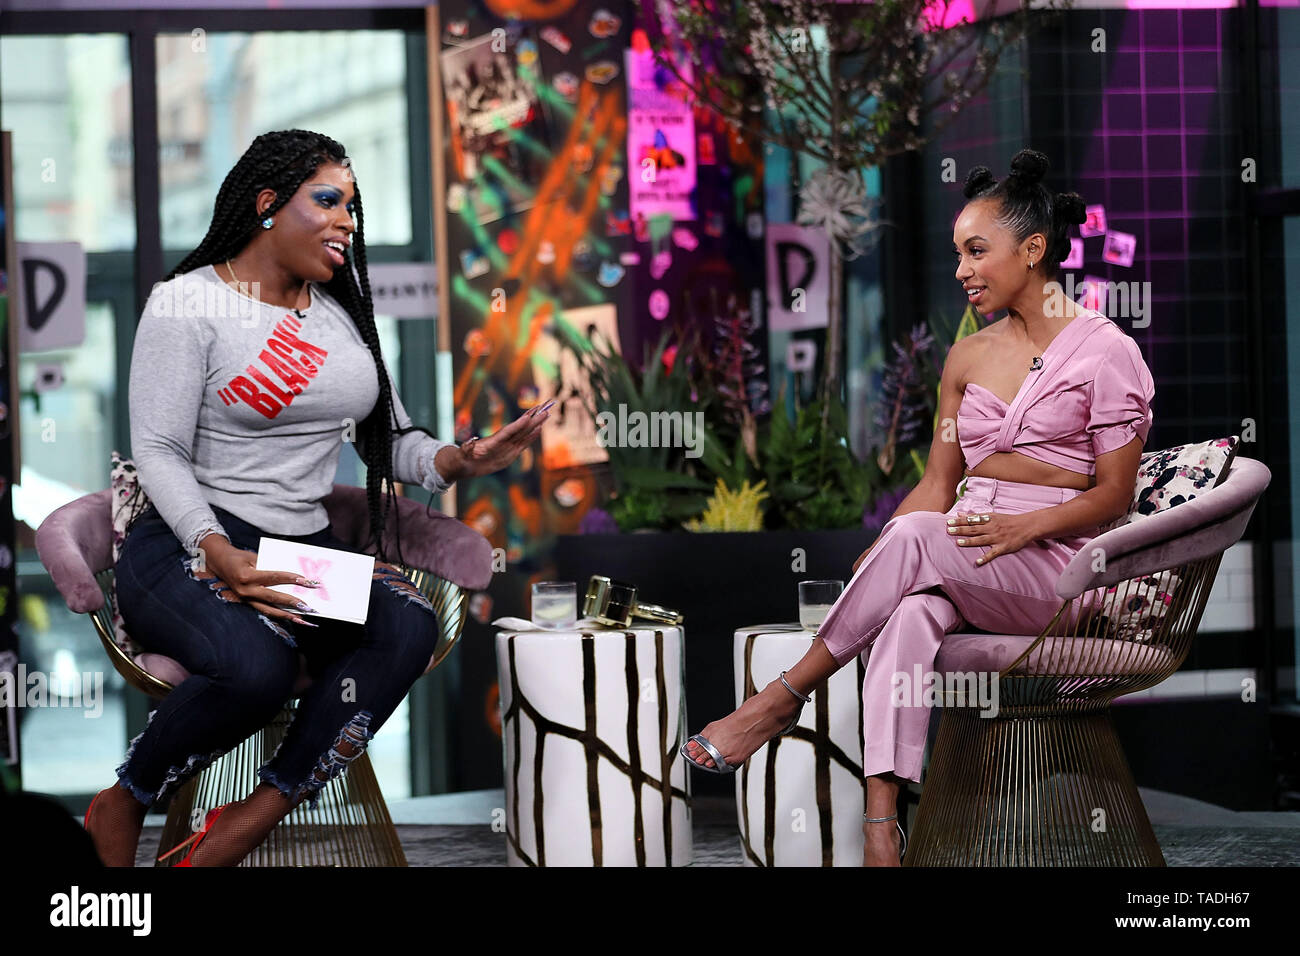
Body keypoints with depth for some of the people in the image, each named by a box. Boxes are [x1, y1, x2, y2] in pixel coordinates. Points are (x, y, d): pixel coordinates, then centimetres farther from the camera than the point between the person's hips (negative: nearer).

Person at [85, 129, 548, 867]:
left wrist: (457, 461, -7)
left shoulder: (342, 312, 17)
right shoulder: (188, 303, -2)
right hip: (189, 546, -6)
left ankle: (242, 829, -27)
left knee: (409, 626, -28)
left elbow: (392, 438, 17)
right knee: (256, 663, -38)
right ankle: (121, 810, -10)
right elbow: (159, 452, -10)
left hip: (309, 550, 6)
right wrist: (218, 554, -27)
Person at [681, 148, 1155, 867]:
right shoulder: (967, 358, 17)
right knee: (910, 610, -33)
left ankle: (783, 696, -24)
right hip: (962, 556, 4)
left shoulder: (1106, 351, 0)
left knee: (916, 539, -33)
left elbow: (1113, 493, -3)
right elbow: (938, 485, 16)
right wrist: (873, 562, -2)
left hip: (1056, 567, -4)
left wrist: (1024, 526, -19)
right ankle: (881, 819, -44)